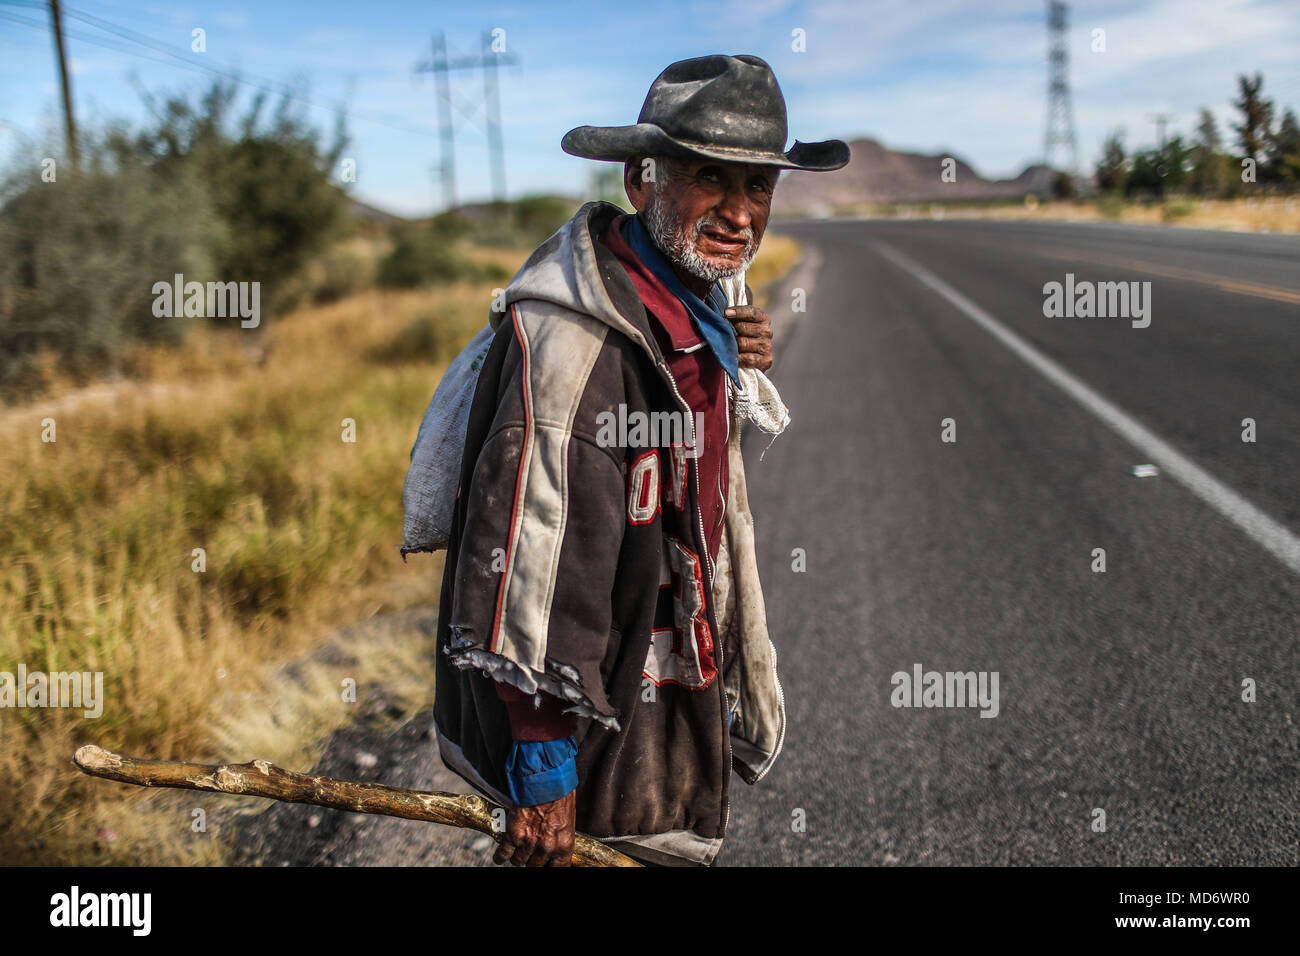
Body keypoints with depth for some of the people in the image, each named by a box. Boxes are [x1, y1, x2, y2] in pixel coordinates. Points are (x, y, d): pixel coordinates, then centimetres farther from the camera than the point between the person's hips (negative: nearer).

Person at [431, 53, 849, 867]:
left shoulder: (692, 309, 6)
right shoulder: (575, 333, -25)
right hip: (607, 731, -9)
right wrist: (543, 768, -25)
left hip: (678, 701, 9)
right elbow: (528, 553, -28)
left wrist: (732, 366, 3)